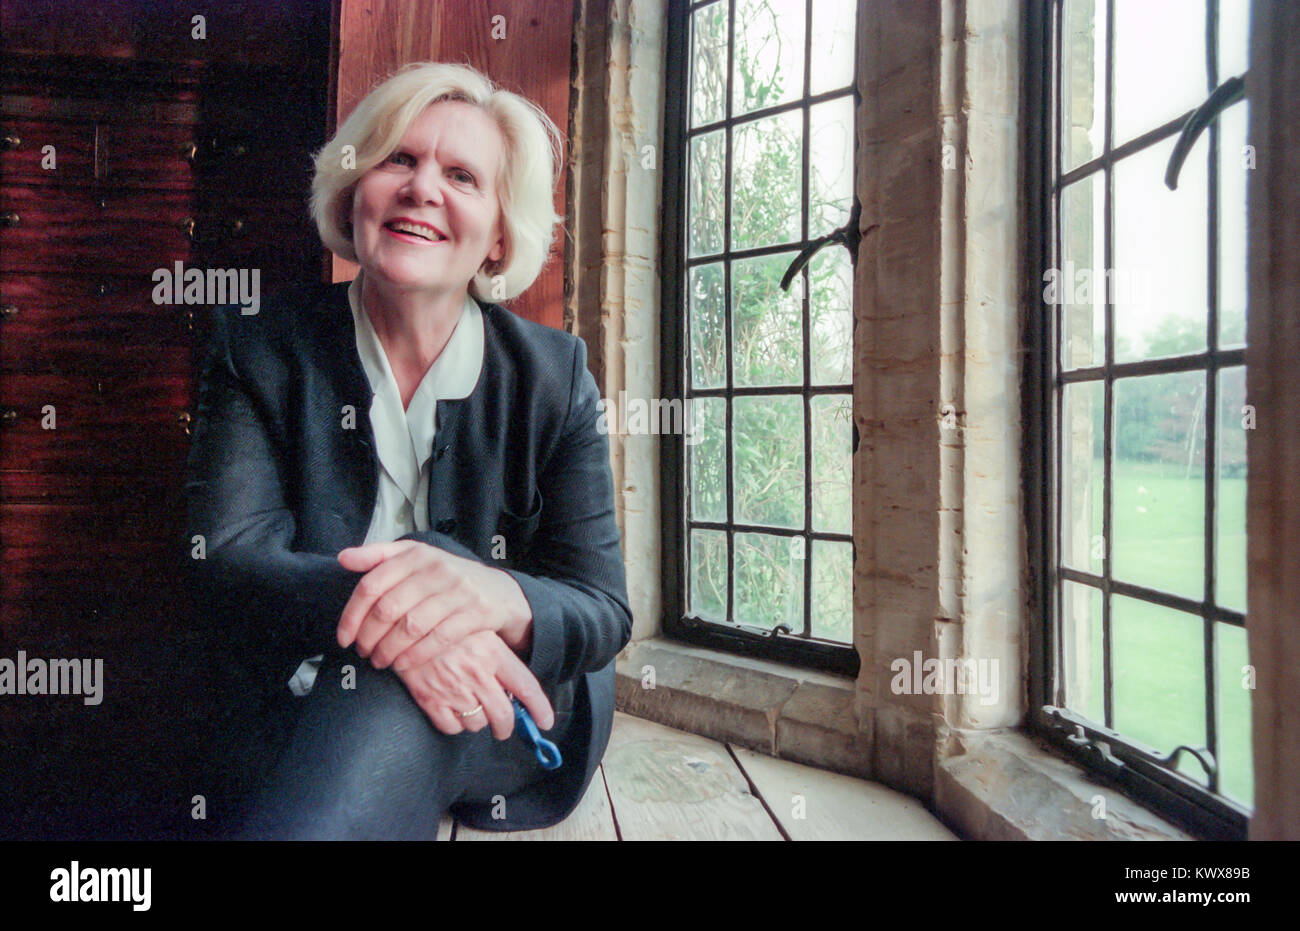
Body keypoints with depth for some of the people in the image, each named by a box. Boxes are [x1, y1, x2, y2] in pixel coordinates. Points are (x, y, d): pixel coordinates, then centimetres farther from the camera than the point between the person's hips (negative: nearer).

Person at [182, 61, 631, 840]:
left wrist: (503, 599, -35)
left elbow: (603, 611, -9)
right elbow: (224, 558, -12)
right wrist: (375, 604, -35)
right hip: (301, 713, -1)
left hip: (512, 718, 2)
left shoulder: (556, 375, -3)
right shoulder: (261, 346, 0)